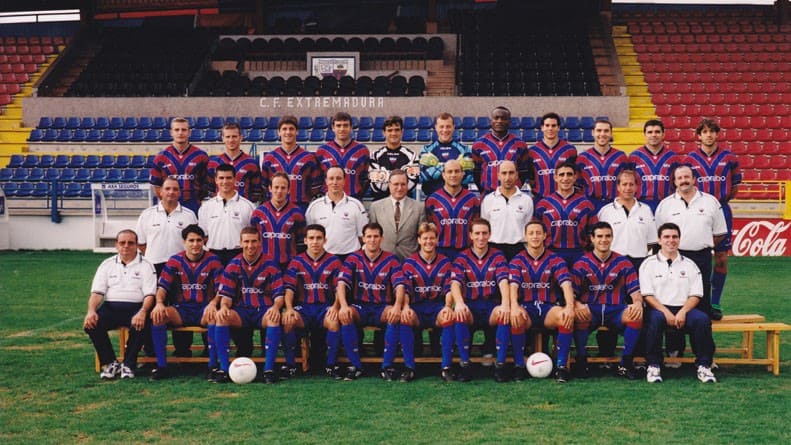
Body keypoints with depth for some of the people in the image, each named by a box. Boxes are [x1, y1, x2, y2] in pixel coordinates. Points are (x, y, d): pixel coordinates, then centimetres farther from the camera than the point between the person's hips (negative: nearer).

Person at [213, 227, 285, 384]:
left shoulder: (270, 265, 2)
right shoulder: (233, 266, 8)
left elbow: (279, 294, -1)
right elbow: (226, 294, 5)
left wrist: (276, 306, -23)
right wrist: (224, 306, -18)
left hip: (264, 311, -2)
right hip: (241, 311, 2)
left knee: (275, 318, -36)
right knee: (220, 316, -29)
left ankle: (269, 369, -32)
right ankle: (223, 369, -26)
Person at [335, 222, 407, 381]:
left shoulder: (391, 260, 3)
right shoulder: (353, 259, 4)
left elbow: (400, 285, -8)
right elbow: (342, 283, -8)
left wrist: (397, 306, -29)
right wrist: (343, 305, -27)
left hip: (383, 308, -1)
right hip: (360, 307, 1)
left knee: (395, 316, -33)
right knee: (344, 315, -31)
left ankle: (387, 366, -24)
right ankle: (355, 365, -21)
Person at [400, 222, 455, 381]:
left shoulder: (445, 262, 9)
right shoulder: (409, 263, 6)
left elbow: (449, 288, 1)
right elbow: (405, 289, -2)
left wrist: (448, 306, -20)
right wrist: (405, 306, -23)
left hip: (438, 305, 0)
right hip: (416, 306, 0)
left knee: (449, 318, -34)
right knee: (404, 318, -34)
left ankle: (446, 367, -29)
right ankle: (409, 366, -27)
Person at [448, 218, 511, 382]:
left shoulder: (497, 256, 7)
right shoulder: (462, 258, 7)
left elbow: (503, 281, -9)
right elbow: (455, 283, -9)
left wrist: (505, 304, -30)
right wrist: (459, 303, -31)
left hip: (492, 304, 0)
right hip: (470, 305, 0)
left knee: (505, 314, -33)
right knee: (459, 314, -33)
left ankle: (500, 364, -25)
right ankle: (465, 363, -24)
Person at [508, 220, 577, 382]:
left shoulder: (555, 260, 6)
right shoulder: (517, 261, 7)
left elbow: (566, 284, -9)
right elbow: (513, 285, -10)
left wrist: (569, 307, -29)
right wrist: (514, 306, -31)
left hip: (549, 307, 0)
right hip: (526, 307, 0)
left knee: (566, 317, -32)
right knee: (516, 318, -35)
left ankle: (562, 366, -22)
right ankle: (518, 365, -20)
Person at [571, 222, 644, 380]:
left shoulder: (624, 263, 11)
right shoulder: (581, 264, 7)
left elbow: (635, 291, 6)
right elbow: (572, 292, 1)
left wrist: (638, 303, -19)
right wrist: (577, 304, -23)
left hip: (615, 310, 1)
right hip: (590, 310, -1)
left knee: (636, 315, -30)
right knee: (579, 315, -36)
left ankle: (626, 363, -16)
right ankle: (581, 360, -17)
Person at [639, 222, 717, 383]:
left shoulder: (689, 265, 16)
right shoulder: (649, 264, 9)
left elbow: (695, 296, 8)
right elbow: (647, 295, -1)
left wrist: (682, 312, -12)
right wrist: (666, 312, -16)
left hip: (684, 309, 2)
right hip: (658, 308, -2)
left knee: (702, 319, -29)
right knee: (655, 319, -37)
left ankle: (704, 365, -20)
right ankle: (653, 366, -27)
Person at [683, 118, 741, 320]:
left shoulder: (729, 157, 5)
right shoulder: (690, 159, 4)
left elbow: (736, 182, 14)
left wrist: (726, 197, 3)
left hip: (722, 211, 1)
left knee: (721, 258, 2)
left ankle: (715, 303, 10)